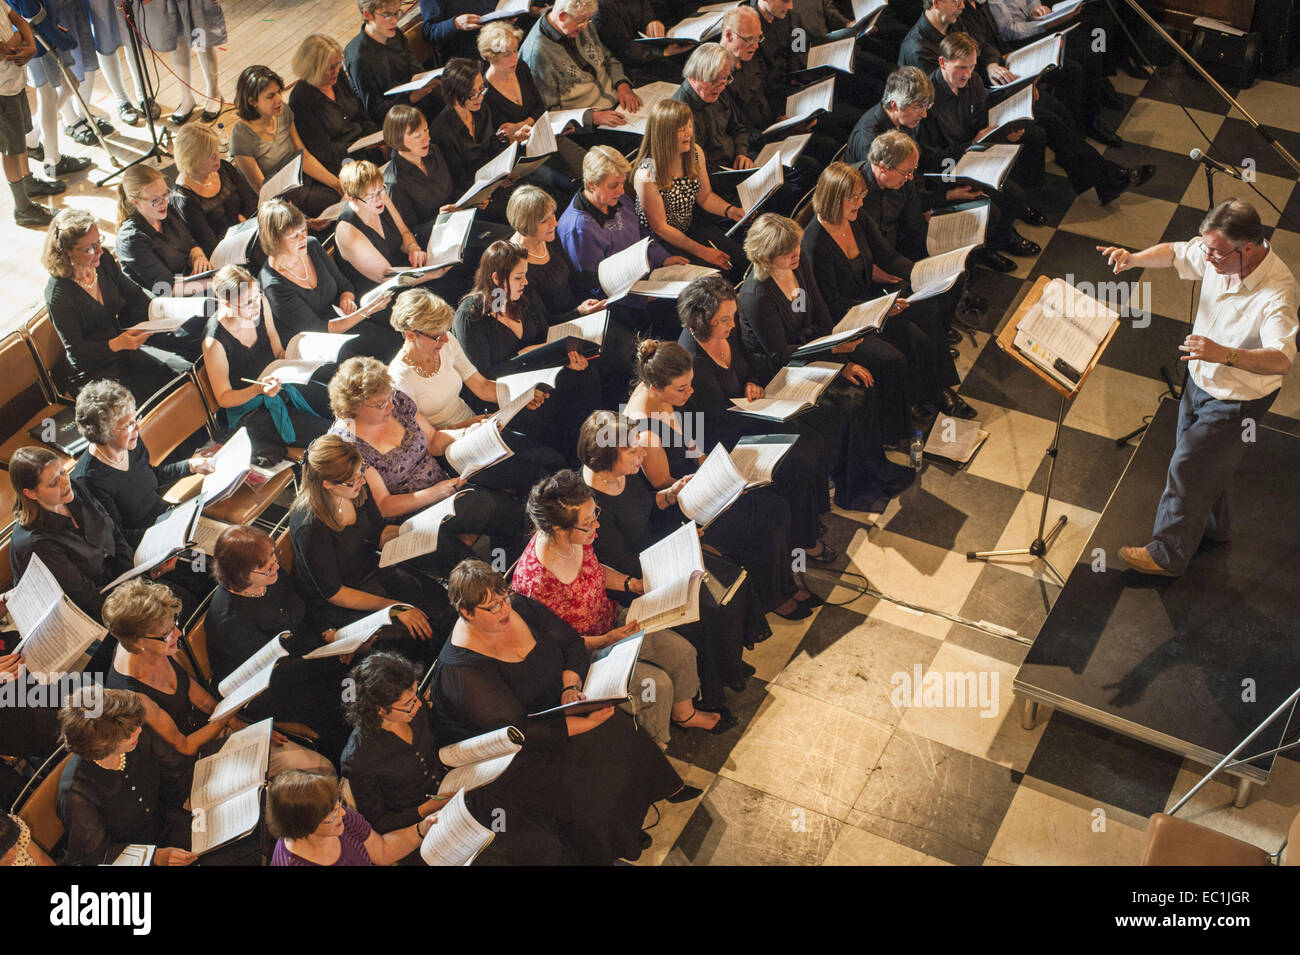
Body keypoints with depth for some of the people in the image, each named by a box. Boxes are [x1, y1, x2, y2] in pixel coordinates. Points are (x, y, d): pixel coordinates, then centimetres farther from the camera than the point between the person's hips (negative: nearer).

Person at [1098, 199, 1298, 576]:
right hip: (1201, 380, 8)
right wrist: (1133, 259, -16)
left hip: (1237, 401, -7)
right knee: (1206, 461, 25)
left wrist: (1226, 354, -63)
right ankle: (1213, 526, 51)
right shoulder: (1219, 256, -15)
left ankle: (1169, 555, 21)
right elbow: (1174, 253, 4)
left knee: (1188, 468, 2)